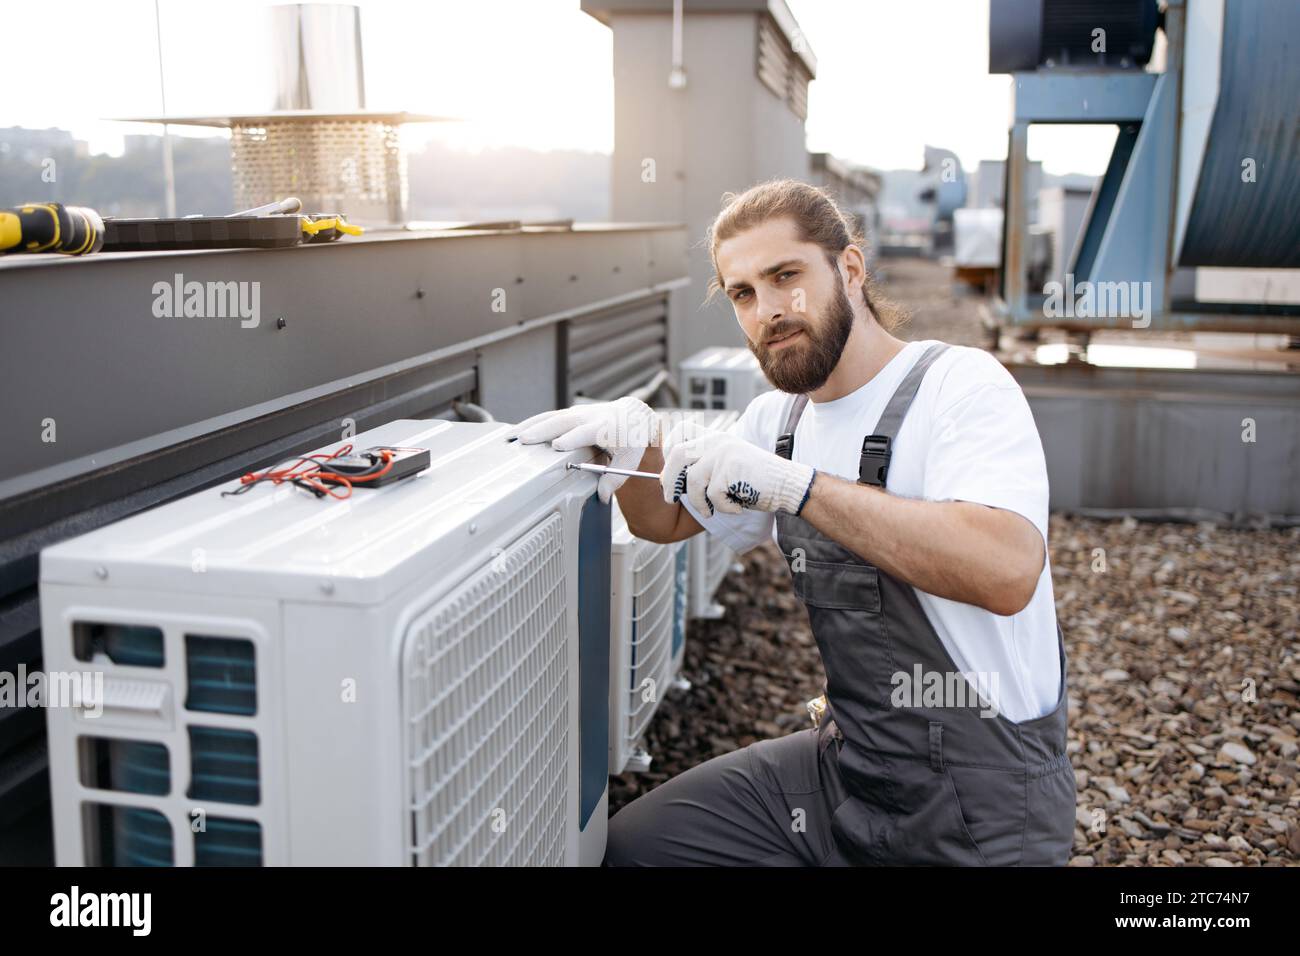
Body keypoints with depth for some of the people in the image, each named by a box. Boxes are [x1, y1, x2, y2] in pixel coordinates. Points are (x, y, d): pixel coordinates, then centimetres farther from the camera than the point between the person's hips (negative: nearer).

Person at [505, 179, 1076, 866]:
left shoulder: (961, 384, -17)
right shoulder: (779, 417, 6)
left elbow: (1007, 569, -33)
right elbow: (666, 520, 18)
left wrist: (795, 485, -33)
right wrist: (640, 442, -5)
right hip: (846, 765, 7)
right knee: (631, 843, 3)